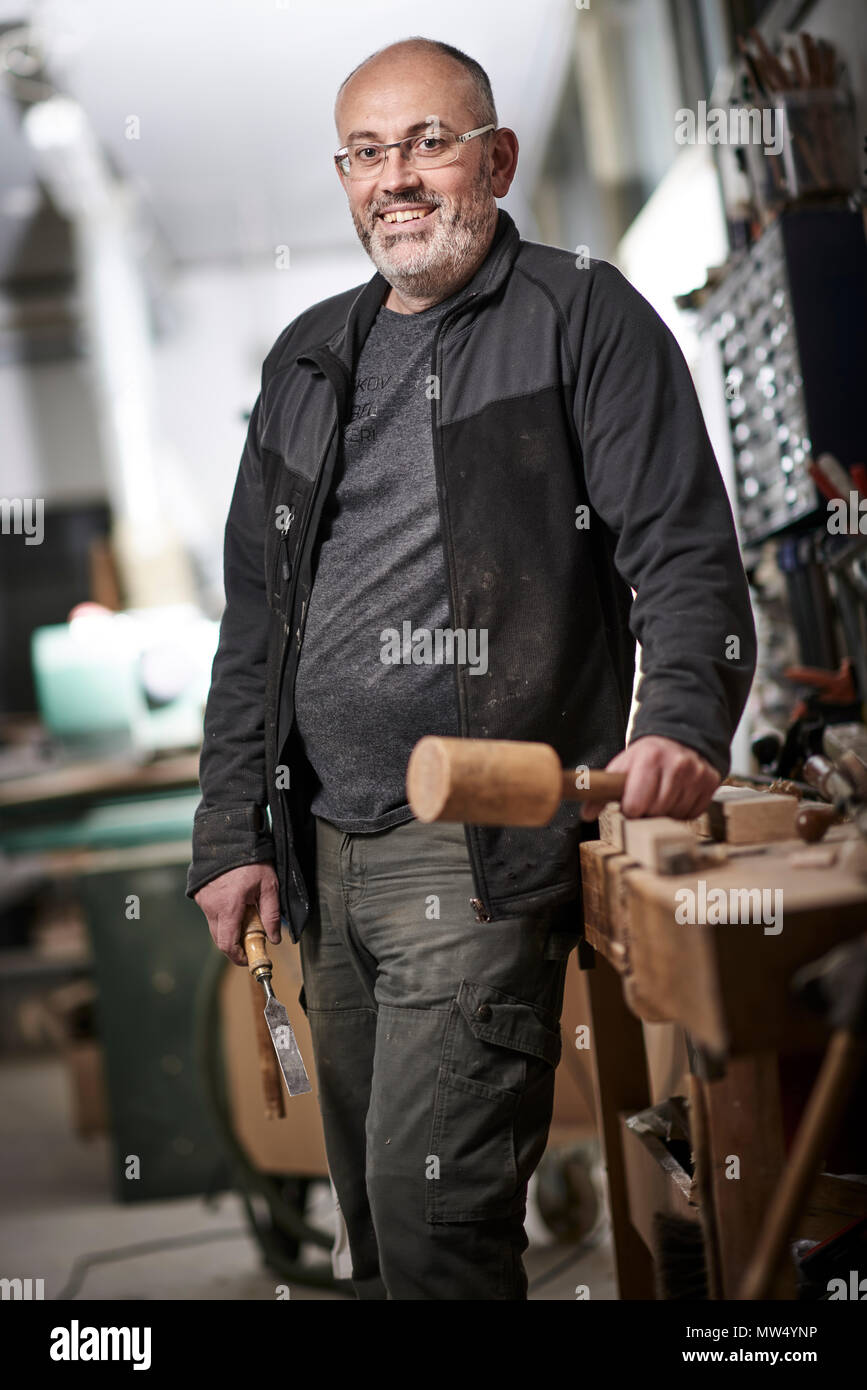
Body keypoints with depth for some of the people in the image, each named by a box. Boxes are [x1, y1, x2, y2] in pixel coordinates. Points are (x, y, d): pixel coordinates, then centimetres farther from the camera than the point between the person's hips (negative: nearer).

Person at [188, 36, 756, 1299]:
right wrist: (232, 830, 11)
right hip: (325, 856, 7)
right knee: (370, 1196, 15)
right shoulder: (311, 357, 17)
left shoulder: (586, 321, -1)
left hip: (486, 851, -6)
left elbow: (686, 556, -9)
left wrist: (684, 719, -28)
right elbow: (254, 617, 18)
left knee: (431, 1187, -12)